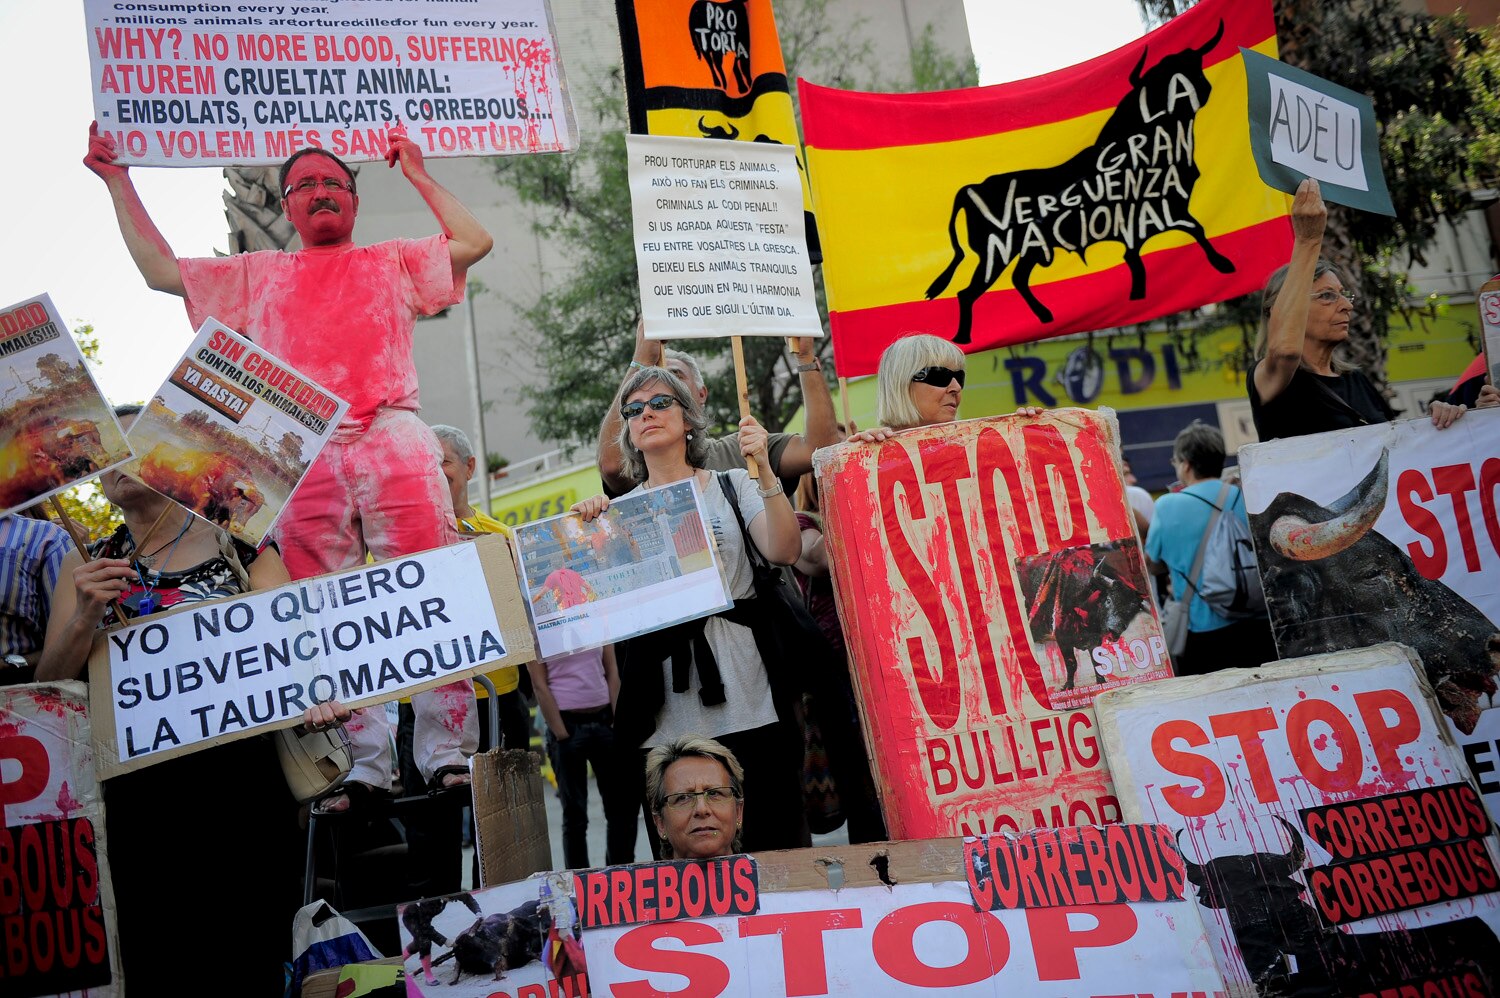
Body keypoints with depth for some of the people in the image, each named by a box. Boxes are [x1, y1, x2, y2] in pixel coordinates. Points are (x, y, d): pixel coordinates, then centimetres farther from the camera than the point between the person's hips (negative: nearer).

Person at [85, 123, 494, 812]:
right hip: (301, 457, 2)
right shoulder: (259, 275, 29)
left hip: (391, 443, -2)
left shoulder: (392, 263, 24)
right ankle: (363, 766, 1)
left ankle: (449, 753, -8)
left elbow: (475, 242, 14)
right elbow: (160, 271, 27)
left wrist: (418, 176, 20)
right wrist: (119, 182, 26)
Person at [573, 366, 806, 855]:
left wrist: (764, 471, -16)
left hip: (748, 702, -1)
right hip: (666, 717, 1)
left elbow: (784, 552, -7)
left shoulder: (732, 485, 9)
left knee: (776, 843, -1)